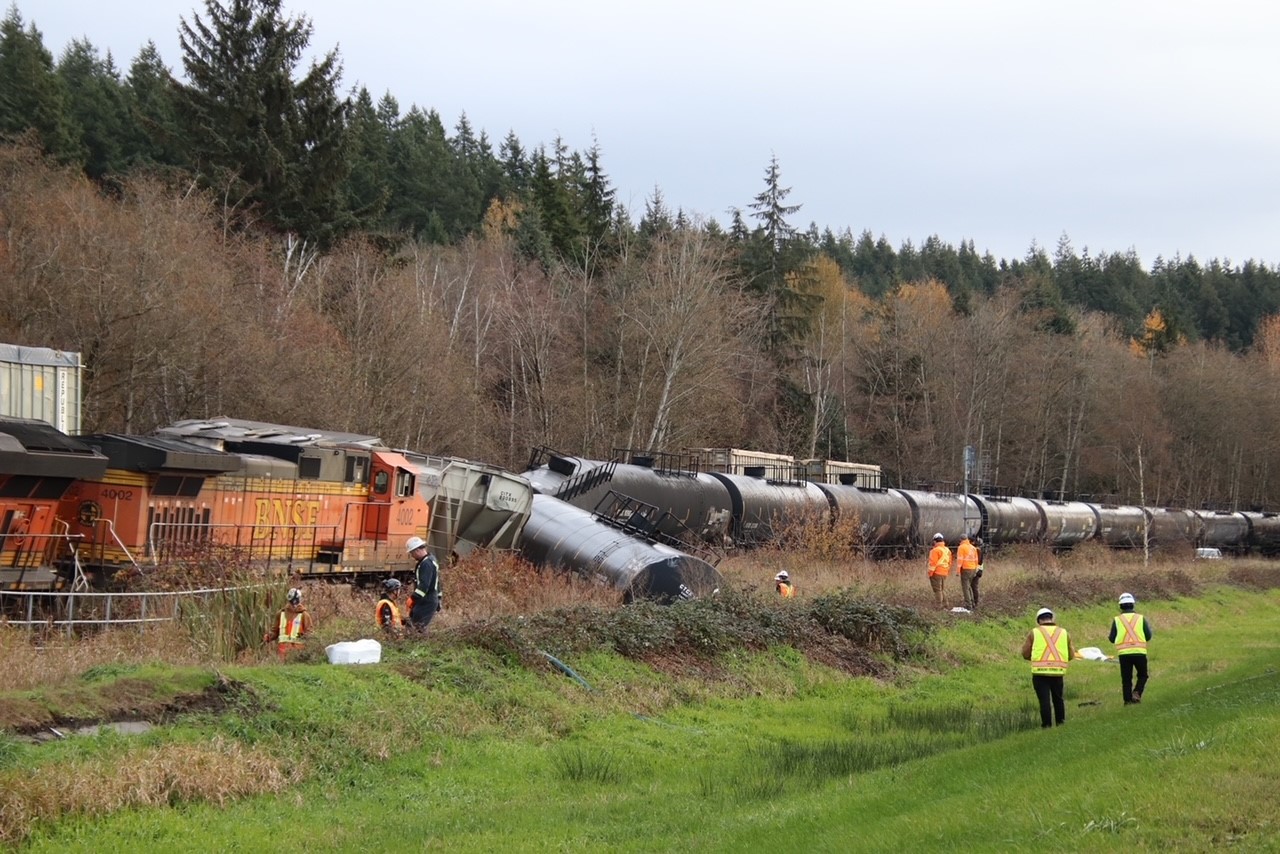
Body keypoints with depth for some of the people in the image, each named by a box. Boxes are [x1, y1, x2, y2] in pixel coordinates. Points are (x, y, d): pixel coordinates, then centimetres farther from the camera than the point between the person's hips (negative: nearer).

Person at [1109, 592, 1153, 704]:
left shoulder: (1117, 620, 3)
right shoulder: (1140, 618, 3)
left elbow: (1112, 639, 3)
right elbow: (1148, 636, 3)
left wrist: (1109, 637, 25)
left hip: (1123, 653, 0)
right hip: (1139, 652, 0)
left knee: (1126, 678, 9)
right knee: (1142, 675, 15)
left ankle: (1128, 700, 5)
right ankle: (1137, 693, -6)